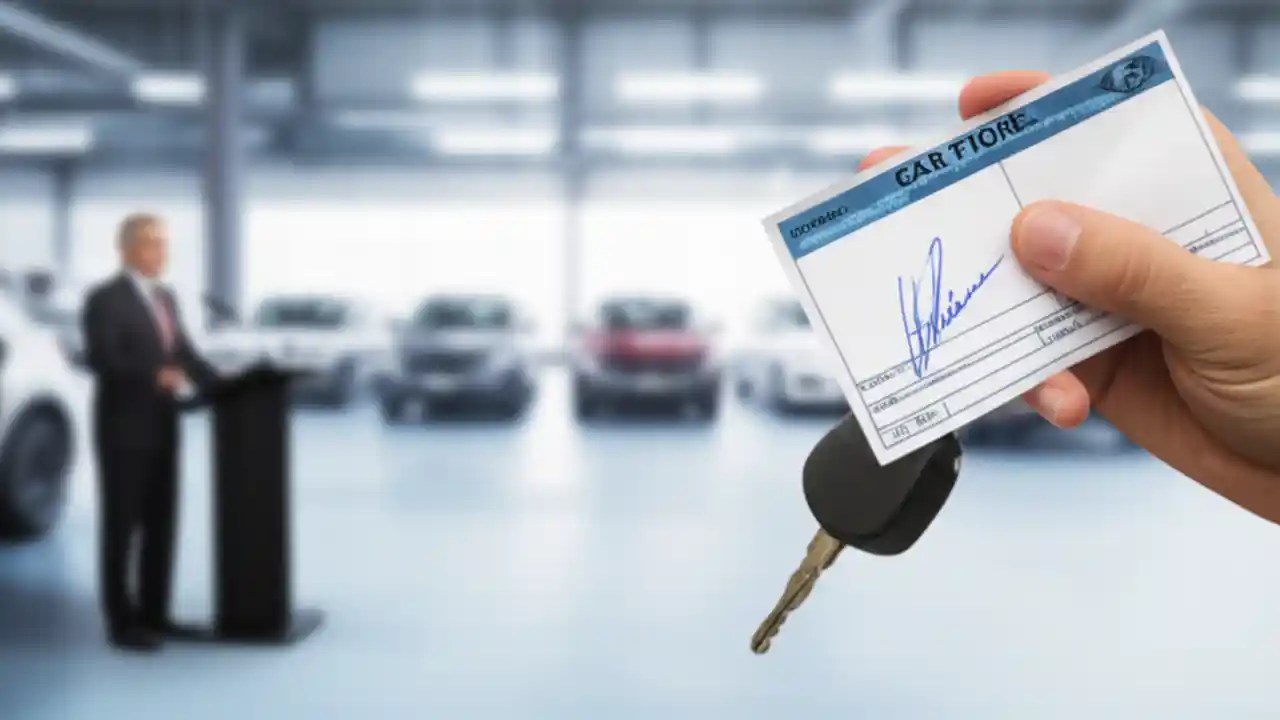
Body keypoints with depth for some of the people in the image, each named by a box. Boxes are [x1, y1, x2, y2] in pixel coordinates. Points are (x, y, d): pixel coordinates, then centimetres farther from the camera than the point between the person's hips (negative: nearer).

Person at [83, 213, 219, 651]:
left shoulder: (166, 298, 15)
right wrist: (154, 375, -32)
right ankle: (121, 621, 8)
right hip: (124, 430, -7)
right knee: (122, 525, 0)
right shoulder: (105, 299, -8)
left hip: (162, 427, 7)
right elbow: (100, 360, -19)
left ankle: (154, 613, 20)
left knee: (161, 524, 10)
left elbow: (185, 353, 12)